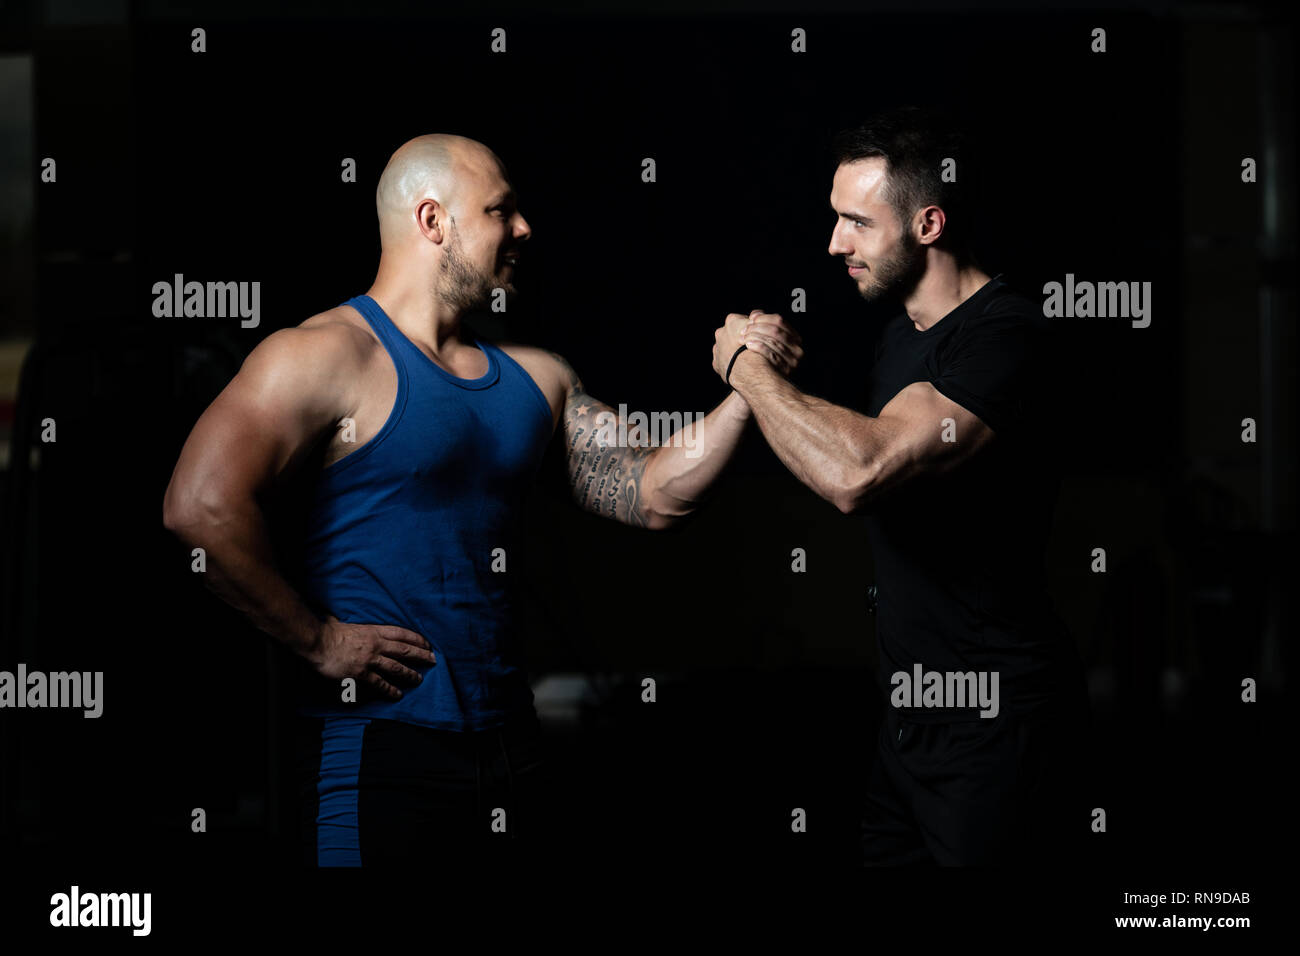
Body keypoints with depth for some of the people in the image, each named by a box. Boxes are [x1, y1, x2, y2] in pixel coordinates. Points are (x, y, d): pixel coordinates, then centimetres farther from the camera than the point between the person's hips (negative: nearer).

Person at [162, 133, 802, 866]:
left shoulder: (534, 378, 15)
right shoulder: (332, 354, -9)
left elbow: (652, 494, 12)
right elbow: (201, 506, -20)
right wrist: (320, 640, -16)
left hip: (508, 740, 7)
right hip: (382, 739, -7)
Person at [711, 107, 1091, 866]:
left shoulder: (1005, 335, -20)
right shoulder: (904, 333, 12)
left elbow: (859, 475, -31)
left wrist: (746, 367, -17)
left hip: (997, 721, -9)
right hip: (911, 709, 9)